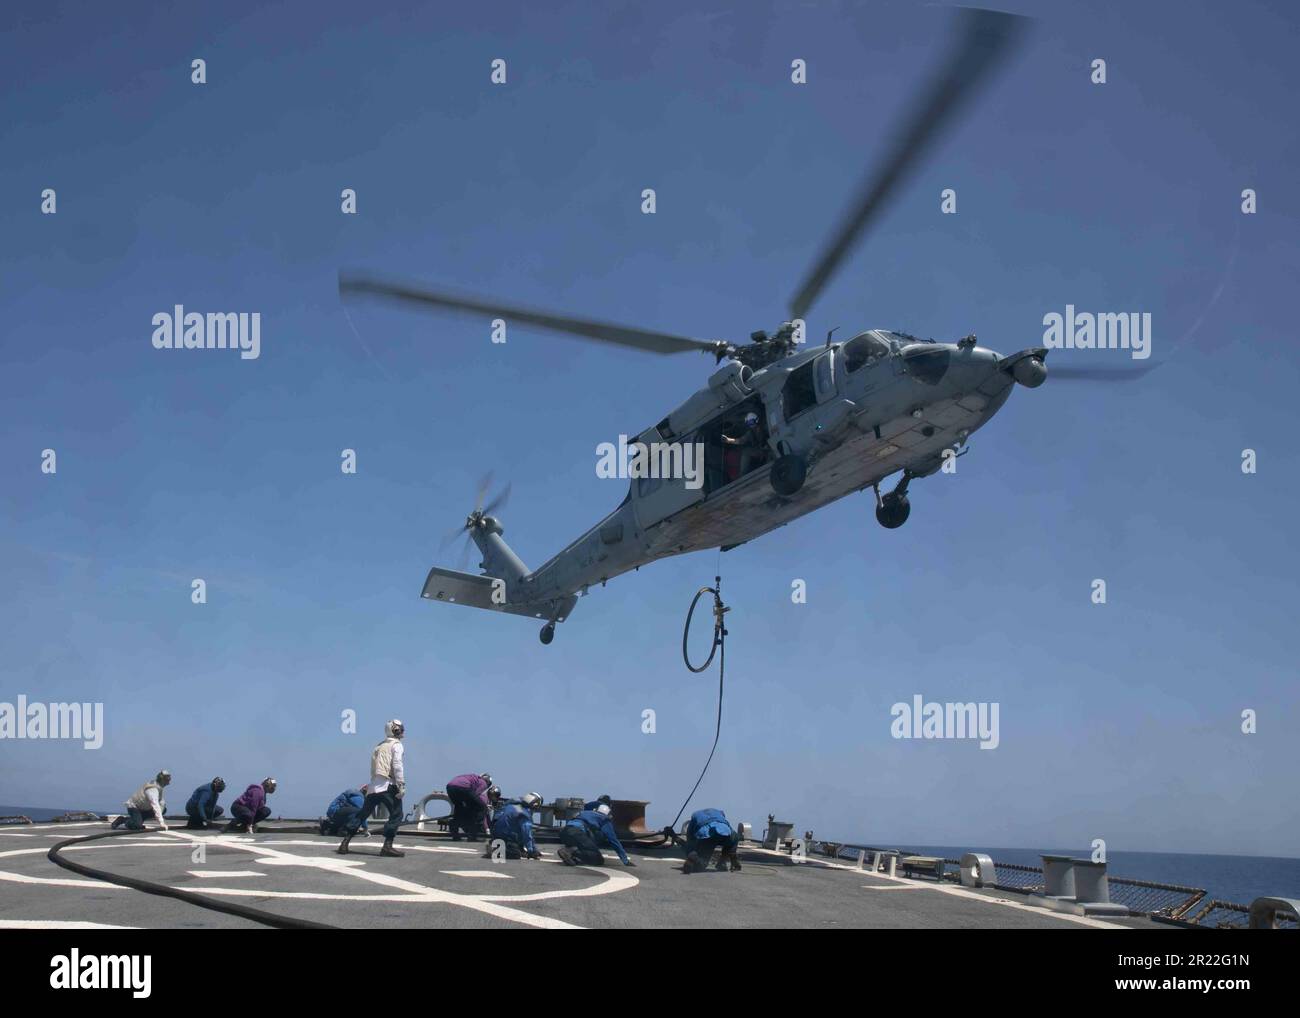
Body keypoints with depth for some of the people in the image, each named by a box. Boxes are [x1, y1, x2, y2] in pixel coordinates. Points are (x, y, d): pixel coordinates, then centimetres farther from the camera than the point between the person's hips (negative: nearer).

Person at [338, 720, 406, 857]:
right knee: (396, 814, -5)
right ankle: (387, 846, -15)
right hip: (387, 785, -7)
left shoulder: (378, 747, 23)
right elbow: (397, 765, -13)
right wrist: (401, 785, -17)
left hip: (373, 785, 7)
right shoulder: (396, 745, 1)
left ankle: (345, 843, 14)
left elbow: (373, 769, 18)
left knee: (362, 814, 14)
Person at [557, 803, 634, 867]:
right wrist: (626, 861, 23)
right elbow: (614, 841, 18)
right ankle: (572, 852, -27)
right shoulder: (605, 820, 22)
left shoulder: (585, 813, 39)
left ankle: (567, 850, -4)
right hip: (578, 832, -7)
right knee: (598, 860, -9)